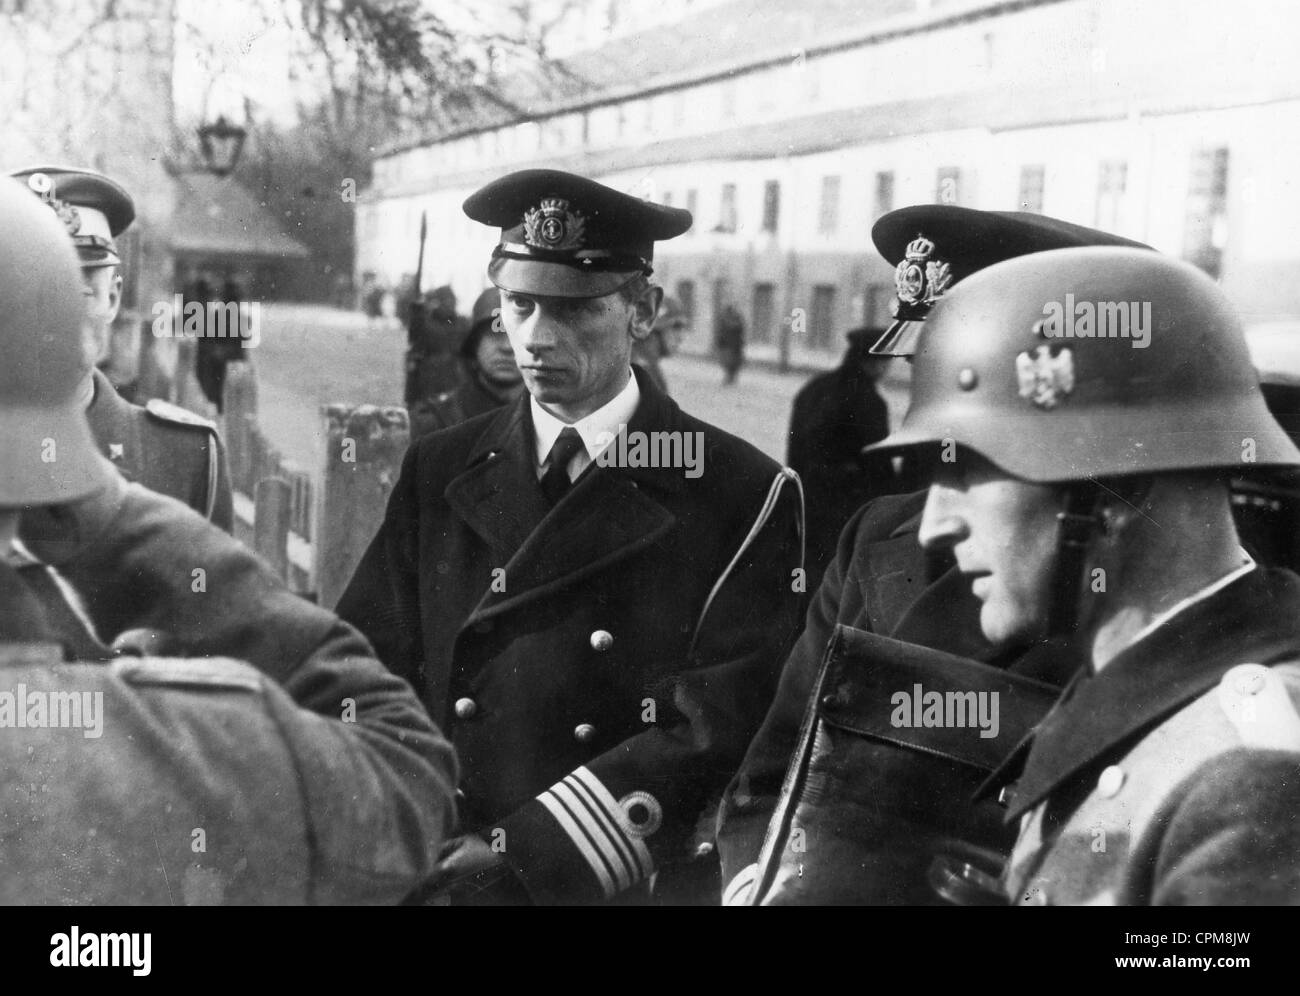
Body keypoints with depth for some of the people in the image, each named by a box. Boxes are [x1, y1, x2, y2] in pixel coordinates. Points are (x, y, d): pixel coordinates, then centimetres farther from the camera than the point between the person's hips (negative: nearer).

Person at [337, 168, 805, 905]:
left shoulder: (743, 498, -9)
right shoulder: (437, 476, 1)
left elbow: (719, 729, -16)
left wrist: (516, 851, -22)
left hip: (639, 884, -2)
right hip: (441, 878, 3)